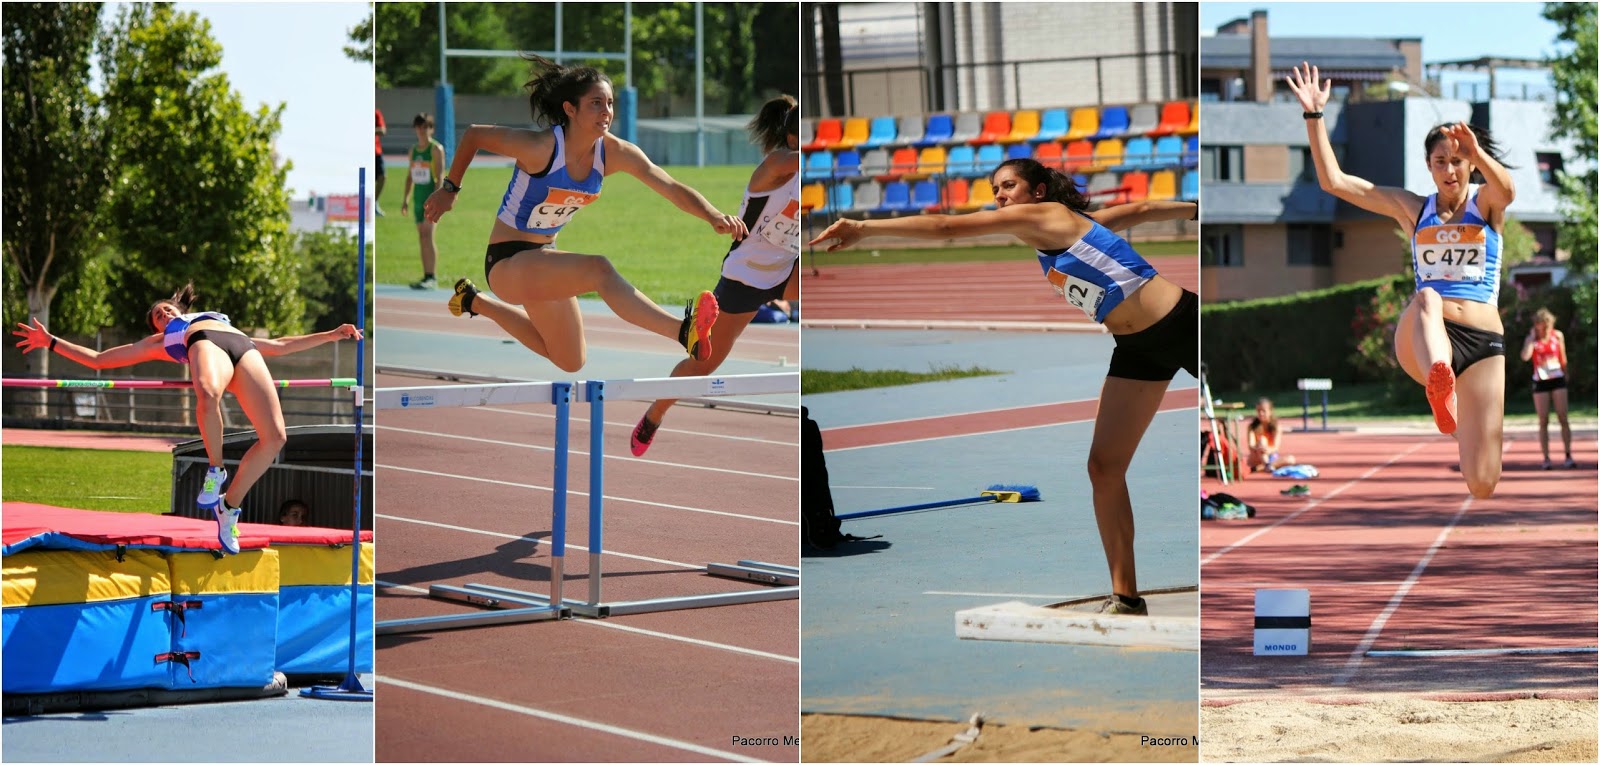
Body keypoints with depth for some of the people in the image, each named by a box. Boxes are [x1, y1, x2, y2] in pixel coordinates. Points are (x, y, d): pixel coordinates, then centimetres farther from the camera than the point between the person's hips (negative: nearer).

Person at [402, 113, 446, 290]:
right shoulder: (413, 150, 15)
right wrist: (405, 198, 14)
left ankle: (431, 277, -17)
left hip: (432, 197, -7)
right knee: (422, 238, 7)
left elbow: (440, 175, -12)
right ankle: (427, 277, 10)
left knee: (427, 235, -15)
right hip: (418, 197, 7)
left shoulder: (436, 148, -5)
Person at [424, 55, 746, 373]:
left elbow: (672, 188, -17)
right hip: (507, 261, -8)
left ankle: (476, 302, 35)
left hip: (543, 255, 8)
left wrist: (713, 215, -33)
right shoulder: (540, 147, -24)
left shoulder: (614, 153, -9)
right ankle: (684, 331, -50)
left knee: (569, 361, 21)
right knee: (598, 270, -33)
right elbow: (474, 135, -11)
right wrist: (449, 189, -1)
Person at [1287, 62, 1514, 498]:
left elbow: (1507, 191, -16)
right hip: (1420, 341, 0)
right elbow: (1333, 181, 10)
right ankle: (1440, 383, -69)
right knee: (1427, 298, -38)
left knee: (1482, 484, -8)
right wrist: (1314, 115, 2)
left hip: (1483, 342, 0)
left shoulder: (1485, 204, 10)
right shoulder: (1411, 208, 15)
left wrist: (1478, 153, -36)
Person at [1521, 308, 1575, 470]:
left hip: (1557, 379, 1)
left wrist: (1565, 374, 21)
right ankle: (1546, 458, 2)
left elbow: (1563, 357, 14)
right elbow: (1525, 356, -18)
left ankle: (1568, 456, -4)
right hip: (1540, 382, 0)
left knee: (1563, 418, -6)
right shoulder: (1531, 339, -1)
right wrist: (1532, 337, -14)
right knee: (1544, 421, 0)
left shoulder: (1558, 336, 2)